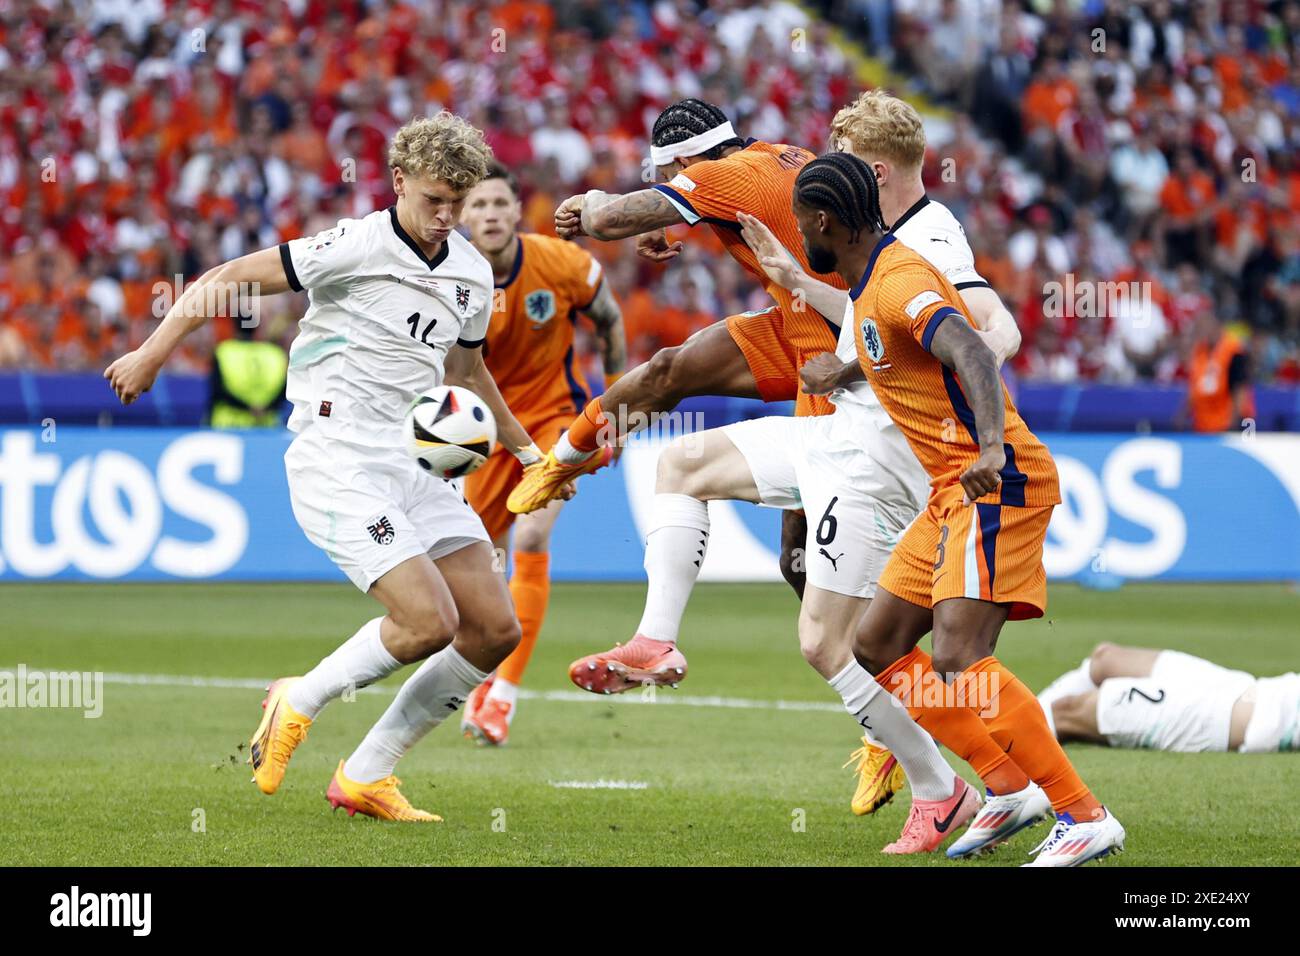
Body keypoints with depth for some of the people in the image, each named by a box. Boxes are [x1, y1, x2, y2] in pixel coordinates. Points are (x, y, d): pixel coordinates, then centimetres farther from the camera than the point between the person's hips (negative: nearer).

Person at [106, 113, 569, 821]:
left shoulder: (473, 273, 11)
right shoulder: (359, 245, -11)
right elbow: (229, 278, -9)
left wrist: (526, 450, 34)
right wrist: (153, 353, -15)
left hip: (417, 464, 8)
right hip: (339, 462, -8)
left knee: (495, 630, -1)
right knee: (429, 622, -21)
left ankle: (366, 775, 11)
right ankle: (298, 703, 6)